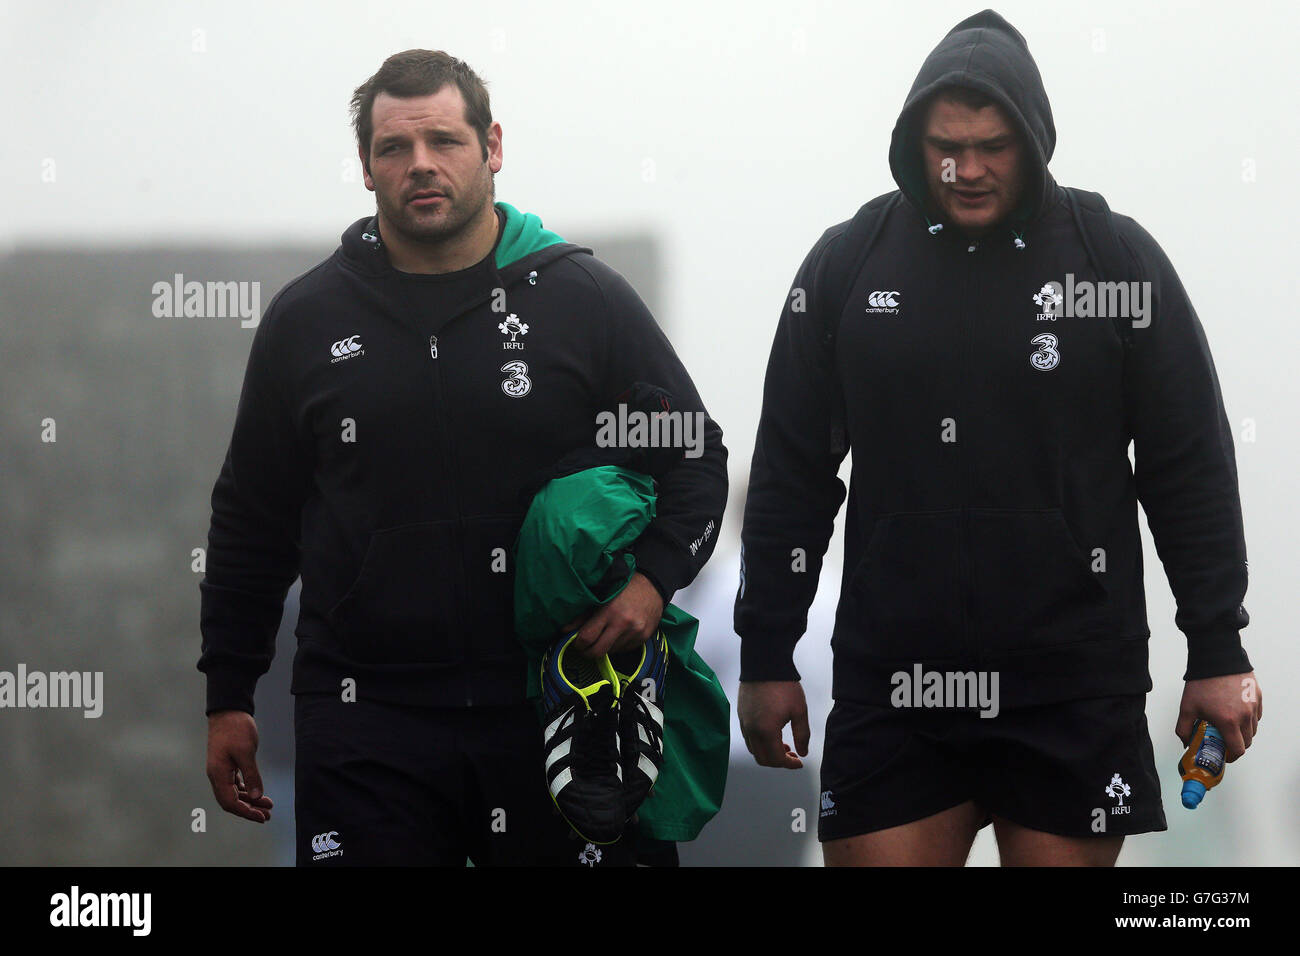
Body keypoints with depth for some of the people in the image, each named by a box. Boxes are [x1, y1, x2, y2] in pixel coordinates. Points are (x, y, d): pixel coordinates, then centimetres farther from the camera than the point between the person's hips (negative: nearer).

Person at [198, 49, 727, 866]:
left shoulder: (583, 299, 3)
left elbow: (695, 454, 10)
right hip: (367, 724, 1)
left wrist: (654, 577, -8)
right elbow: (252, 521, 15)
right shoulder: (307, 321, 8)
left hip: (555, 703, -1)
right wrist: (228, 698, 13)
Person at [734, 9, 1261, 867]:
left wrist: (1218, 653, 0)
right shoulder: (847, 265, 4)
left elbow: (1191, 473, 3)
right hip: (891, 693, 1)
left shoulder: (1116, 260, 0)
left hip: (1074, 697, -1)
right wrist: (767, 657, 7)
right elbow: (791, 476, 8)